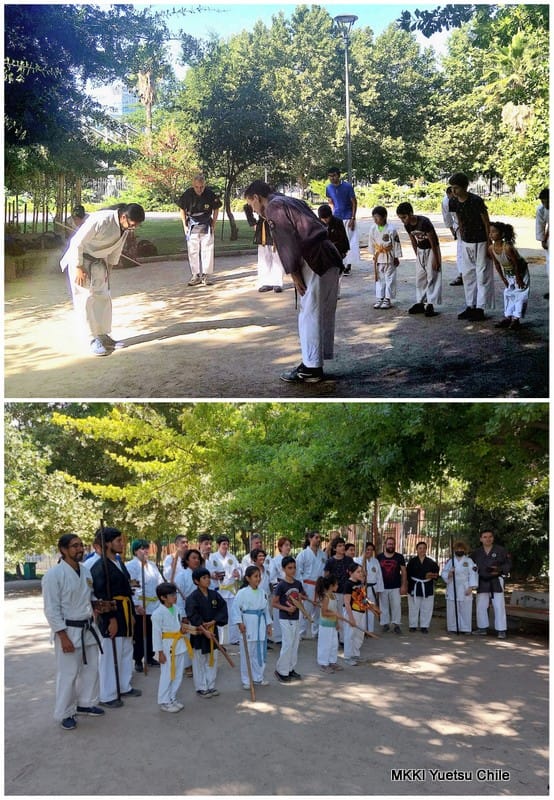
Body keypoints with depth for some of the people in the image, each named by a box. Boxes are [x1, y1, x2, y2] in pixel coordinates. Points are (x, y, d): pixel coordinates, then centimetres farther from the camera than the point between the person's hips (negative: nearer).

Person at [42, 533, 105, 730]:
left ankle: (85, 703, 34)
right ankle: (64, 714, 15)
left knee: (91, 668, 16)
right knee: (68, 673, 0)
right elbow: (51, 609, -17)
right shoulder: (54, 574, -17)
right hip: (69, 630, -7)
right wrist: (63, 636, -19)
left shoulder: (85, 570, 4)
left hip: (88, 628, 7)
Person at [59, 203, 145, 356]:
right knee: (86, 298, -9)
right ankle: (94, 340, -7)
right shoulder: (100, 220, -32)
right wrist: (78, 268, -23)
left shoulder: (125, 227, -9)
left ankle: (103, 335, 17)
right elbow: (78, 242, -27)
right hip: (80, 258, -7)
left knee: (103, 297, 8)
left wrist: (109, 267, 9)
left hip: (98, 260, 8)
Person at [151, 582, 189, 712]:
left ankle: (172, 698, 26)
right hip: (167, 647, -7)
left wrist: (182, 628, 0)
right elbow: (156, 633, -15)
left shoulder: (175, 609, 5)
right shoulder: (158, 613, -17)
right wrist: (160, 652, -14)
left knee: (178, 675, 13)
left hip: (179, 645, 7)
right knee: (167, 675, 0)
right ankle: (164, 702, 11)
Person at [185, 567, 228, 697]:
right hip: (199, 633, -5)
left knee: (212, 660, 13)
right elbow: (193, 616, -19)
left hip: (213, 631, 5)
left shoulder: (214, 595, 1)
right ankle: (201, 688, 16)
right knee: (199, 661, 5)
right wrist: (204, 631, -22)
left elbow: (223, 610, -1)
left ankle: (211, 686, 25)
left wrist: (212, 622, -15)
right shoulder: (193, 598, -14)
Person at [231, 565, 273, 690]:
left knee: (261, 653, 13)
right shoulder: (242, 593, -11)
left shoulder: (263, 592, 6)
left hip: (261, 626, 5)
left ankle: (258, 677, 28)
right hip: (247, 626, -5)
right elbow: (236, 609, -11)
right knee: (247, 654, 2)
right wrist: (239, 623, -19)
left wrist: (268, 625, 12)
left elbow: (266, 610, 13)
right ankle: (246, 681, 13)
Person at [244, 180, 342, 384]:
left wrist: (294, 273, -10)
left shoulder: (273, 206, -1)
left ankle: (311, 368, -2)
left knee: (309, 314, -4)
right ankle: (319, 362, 20)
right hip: (331, 256, 9)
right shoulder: (293, 201, 26)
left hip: (314, 260, -9)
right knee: (325, 313, 12)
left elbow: (287, 239, -13)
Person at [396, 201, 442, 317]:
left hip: (431, 249, -7)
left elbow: (433, 241, -22)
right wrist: (417, 255, 8)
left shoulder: (424, 222, -27)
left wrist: (435, 259, -18)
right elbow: (413, 241, 6)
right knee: (420, 277, 7)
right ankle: (420, 303, 13)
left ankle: (430, 304, -6)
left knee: (432, 277, -6)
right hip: (420, 250, 7)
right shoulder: (407, 225, -8)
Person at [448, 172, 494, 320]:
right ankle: (470, 306, 19)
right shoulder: (454, 202, -2)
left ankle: (480, 309, 0)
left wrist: (489, 244, -13)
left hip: (480, 242, -7)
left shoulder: (476, 201, -20)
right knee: (467, 275, 11)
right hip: (466, 243, 7)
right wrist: (461, 238, 13)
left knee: (482, 275, -2)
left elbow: (486, 223, -14)